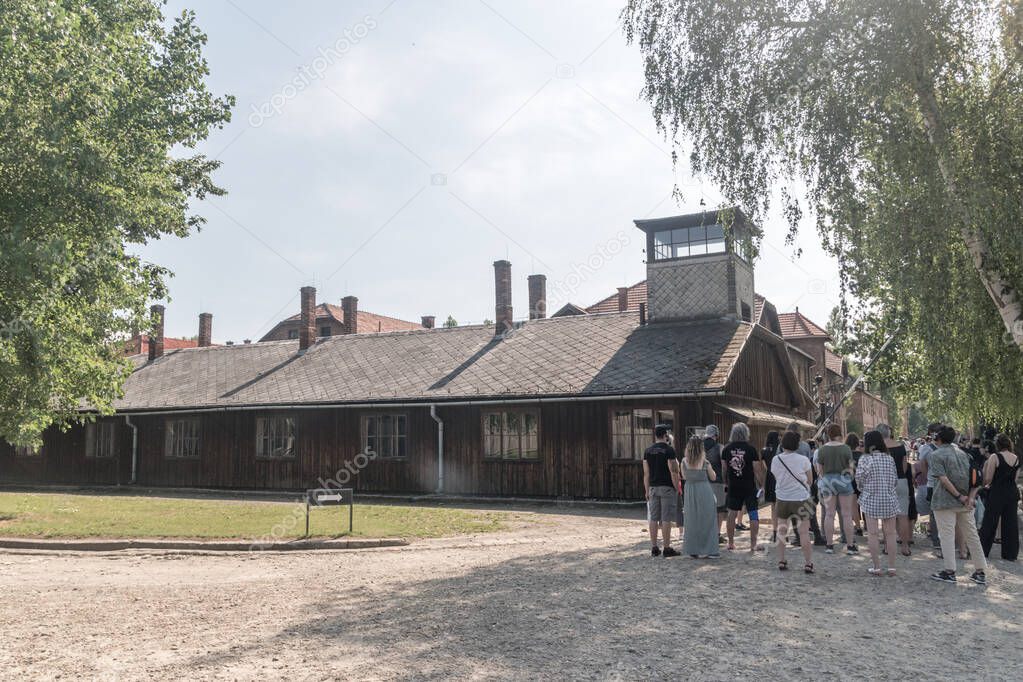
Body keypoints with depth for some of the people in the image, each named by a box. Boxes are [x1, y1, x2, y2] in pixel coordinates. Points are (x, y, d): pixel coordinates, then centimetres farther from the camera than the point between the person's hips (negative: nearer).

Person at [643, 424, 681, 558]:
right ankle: (667, 549, -1)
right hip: (667, 488, -5)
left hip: (653, 488, 5)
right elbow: (673, 472, -13)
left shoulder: (648, 451, 8)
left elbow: (646, 473, 8)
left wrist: (647, 491, 13)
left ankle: (654, 548, 11)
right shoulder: (669, 450, -9)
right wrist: (677, 488, -6)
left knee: (653, 519, 7)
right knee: (666, 519, -3)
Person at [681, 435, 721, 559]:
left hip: (690, 491, 3)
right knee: (707, 520, 7)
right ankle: (709, 550, 8)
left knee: (692, 521, 12)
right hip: (704, 491, -3)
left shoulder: (684, 461, -5)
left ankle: (693, 550, 15)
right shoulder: (704, 462, -11)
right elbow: (713, 478, 0)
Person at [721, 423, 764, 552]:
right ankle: (753, 544, 4)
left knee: (732, 513, 11)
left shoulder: (726, 449, 0)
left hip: (733, 487, 3)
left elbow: (724, 468, 7)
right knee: (753, 515, 5)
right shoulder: (751, 449, -9)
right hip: (749, 487, -3)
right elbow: (757, 470, -9)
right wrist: (761, 484, 0)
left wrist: (726, 483, 18)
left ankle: (731, 543, 16)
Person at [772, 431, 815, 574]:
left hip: (782, 499, 2)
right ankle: (808, 563, 2)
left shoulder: (776, 459, -6)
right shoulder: (803, 460, -11)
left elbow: (776, 478, 5)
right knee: (804, 532, 2)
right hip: (801, 499, -2)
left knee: (781, 531, 14)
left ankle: (781, 561, 16)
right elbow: (809, 481, 1)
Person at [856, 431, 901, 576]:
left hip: (871, 500, -3)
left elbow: (859, 480, -6)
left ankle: (876, 567, 5)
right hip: (890, 500, 3)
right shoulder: (889, 458, 1)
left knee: (872, 534, 3)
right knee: (890, 533, 9)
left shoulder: (865, 459, -10)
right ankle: (891, 567, 12)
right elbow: (896, 480, 7)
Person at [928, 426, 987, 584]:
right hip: (965, 502, 6)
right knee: (972, 535, 10)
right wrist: (971, 497, -2)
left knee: (947, 535, -1)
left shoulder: (935, 455, -7)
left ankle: (949, 571, 1)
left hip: (945, 501, -6)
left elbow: (943, 479, -18)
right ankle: (980, 572, 14)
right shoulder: (962, 453, 13)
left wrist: (959, 496, -15)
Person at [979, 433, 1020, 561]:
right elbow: (1014, 478, 13)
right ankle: (1011, 553, 15)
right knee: (1011, 523, 11)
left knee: (989, 522, 6)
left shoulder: (995, 457, -14)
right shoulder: (1017, 458, 3)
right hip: (1013, 492, 5)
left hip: (997, 493, -5)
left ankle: (983, 551, 12)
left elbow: (988, 480, -14)